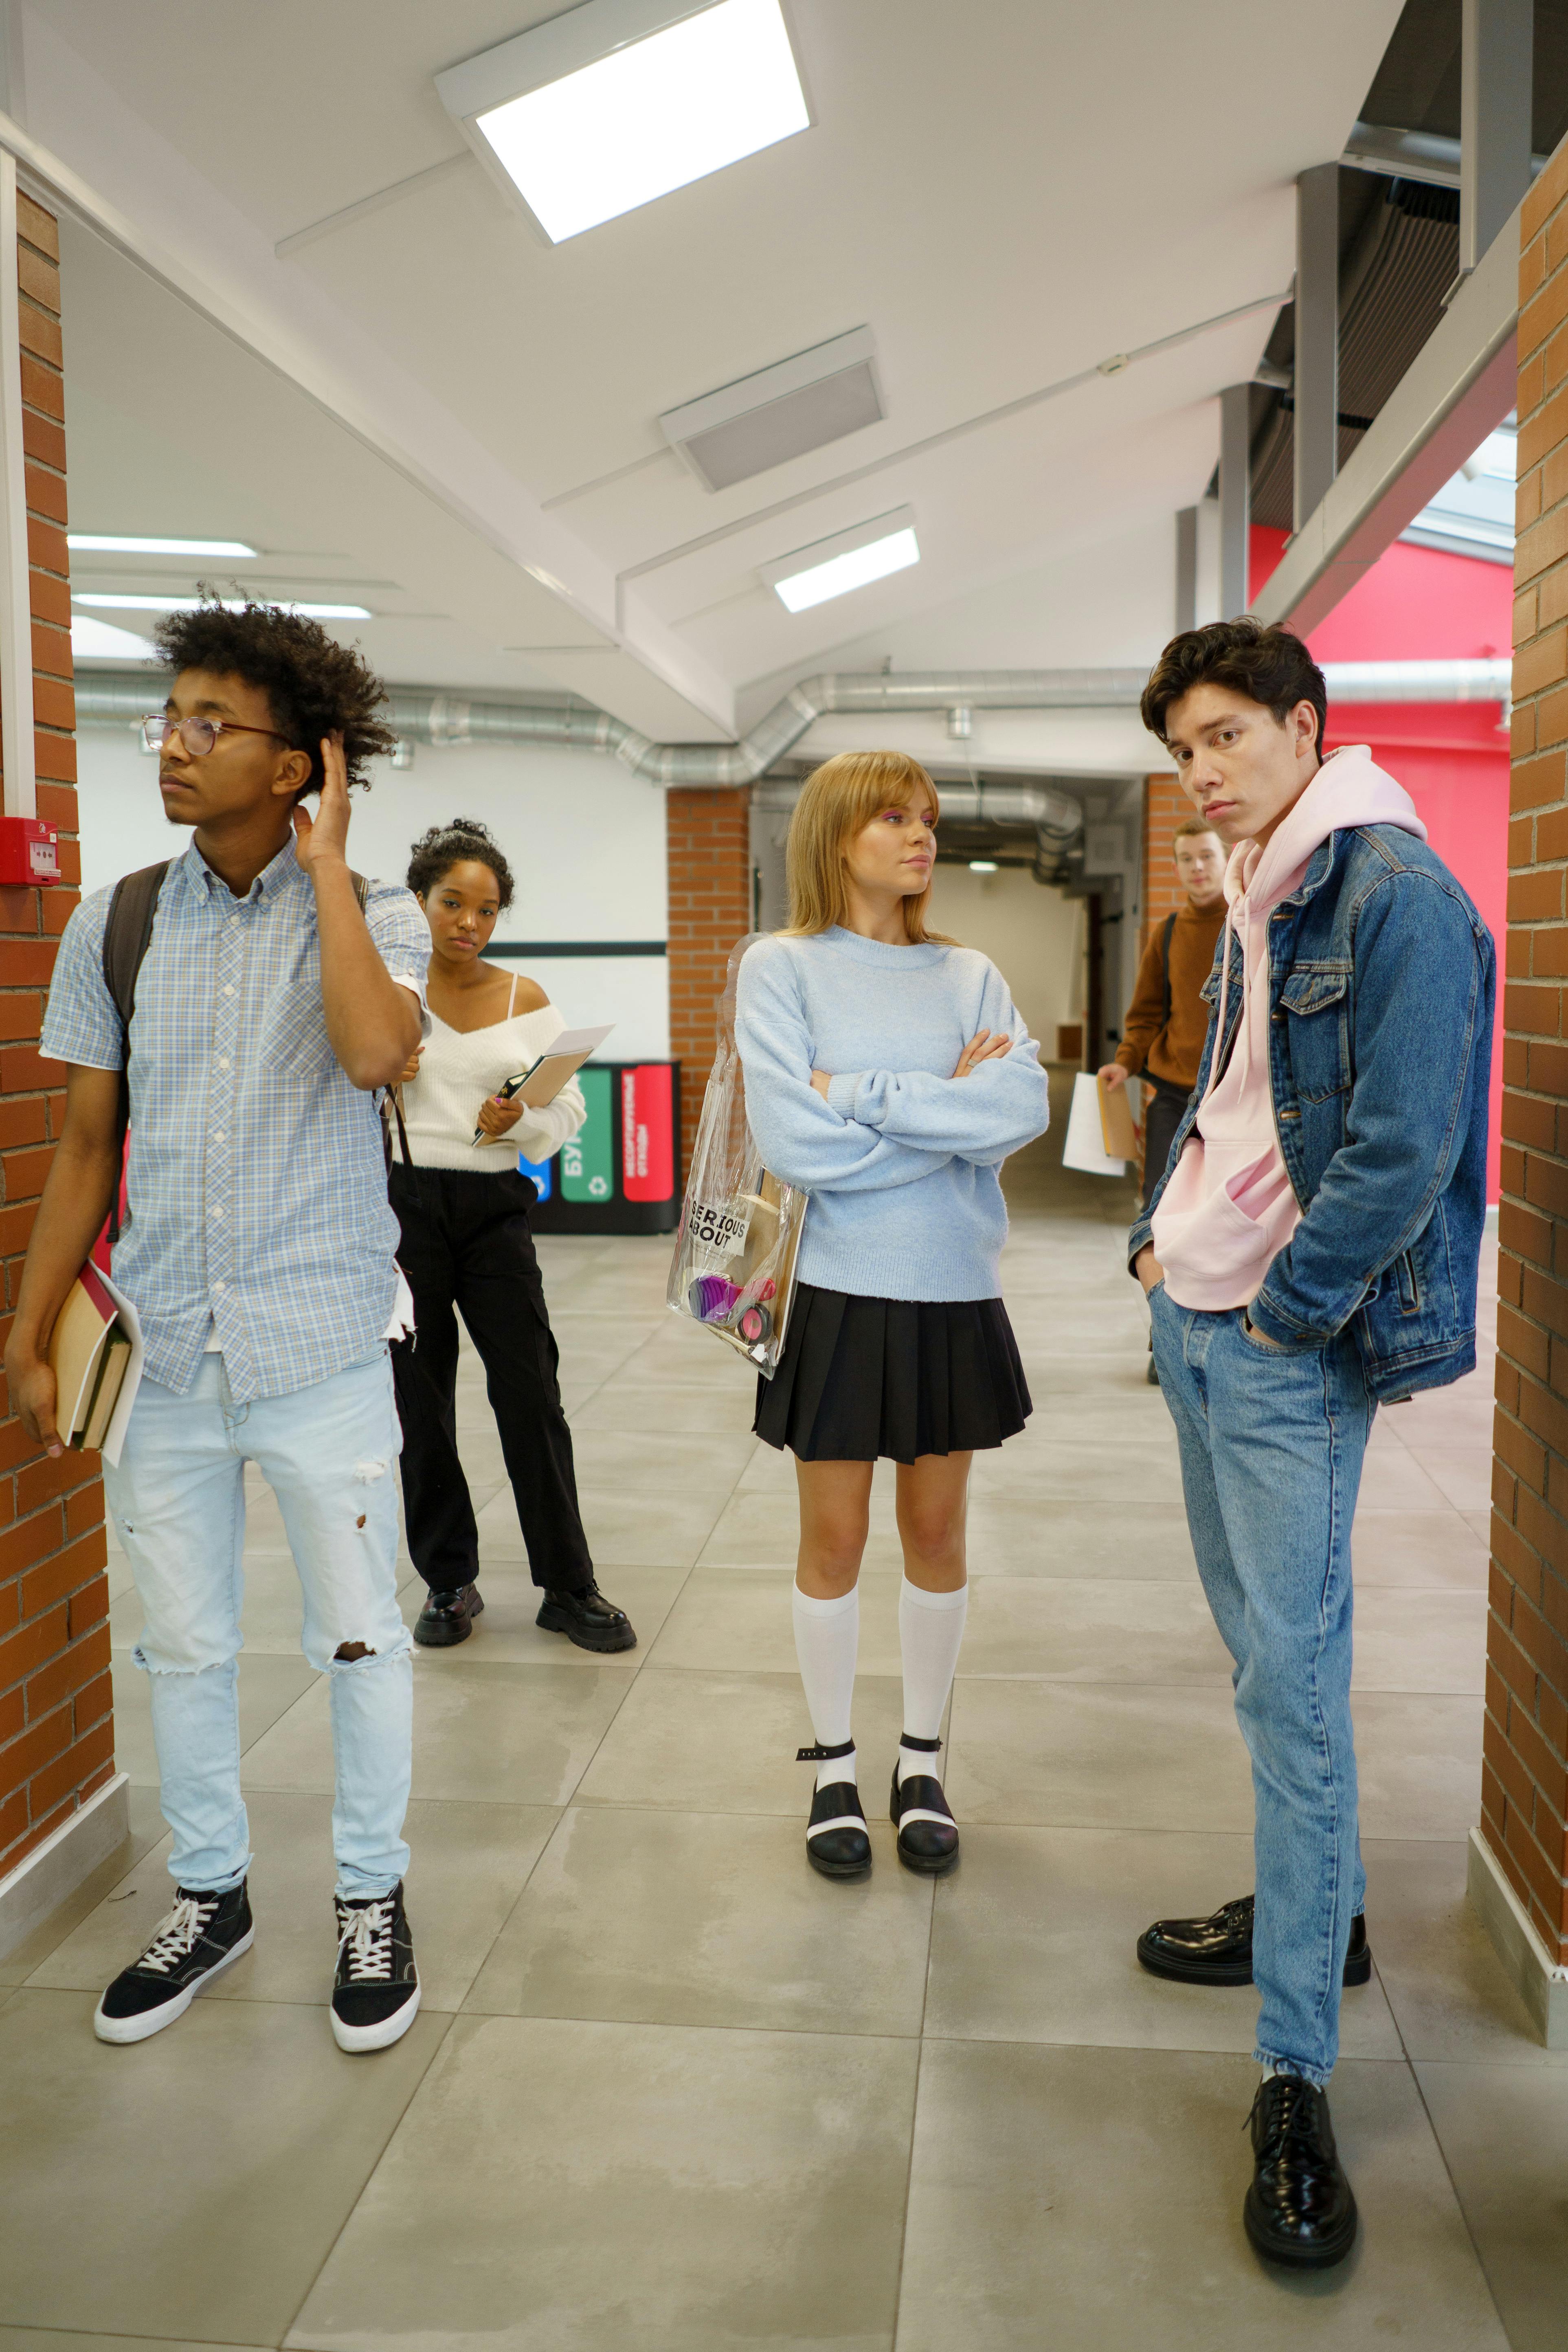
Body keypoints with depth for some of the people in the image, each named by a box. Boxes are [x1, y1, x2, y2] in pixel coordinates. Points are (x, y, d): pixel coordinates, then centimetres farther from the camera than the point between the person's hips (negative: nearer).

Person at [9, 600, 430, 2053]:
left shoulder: (374, 916, -5)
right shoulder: (117, 923, 3)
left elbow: (375, 1053, -29)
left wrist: (326, 864, -17)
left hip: (321, 1349, -3)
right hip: (166, 1348, 3)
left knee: (356, 1637, 8)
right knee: (183, 1644, 15)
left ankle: (372, 1897, 29)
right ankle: (209, 1895, 35)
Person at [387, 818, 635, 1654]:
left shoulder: (526, 999, 7)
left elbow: (568, 1107, 4)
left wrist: (518, 1121, -16)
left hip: (494, 1208, 1)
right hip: (401, 1202, 0)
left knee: (532, 1397, -1)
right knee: (419, 1402, 7)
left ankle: (569, 1588, 12)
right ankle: (448, 1582, 23)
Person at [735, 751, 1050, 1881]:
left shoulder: (970, 974, 6)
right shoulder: (783, 967, -4)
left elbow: (1027, 1106, -11)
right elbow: (795, 1139, -16)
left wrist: (866, 1093, -17)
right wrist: (954, 1110, -11)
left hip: (952, 1291, 3)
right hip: (838, 1290, -2)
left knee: (937, 1531, 12)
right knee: (835, 1539, 8)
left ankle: (924, 1760, 30)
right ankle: (834, 1766, 27)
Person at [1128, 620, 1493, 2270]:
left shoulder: (1390, 889, -14)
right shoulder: (1252, 900, 14)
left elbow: (1403, 1146, -20)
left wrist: (1281, 1309, -15)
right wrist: (1160, 1240, 11)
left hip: (1290, 1347, -9)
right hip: (1196, 1322, 9)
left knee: (1293, 1681, -6)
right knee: (1261, 1653, 18)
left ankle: (1296, 2079, 3)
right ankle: (1314, 1912, 37)